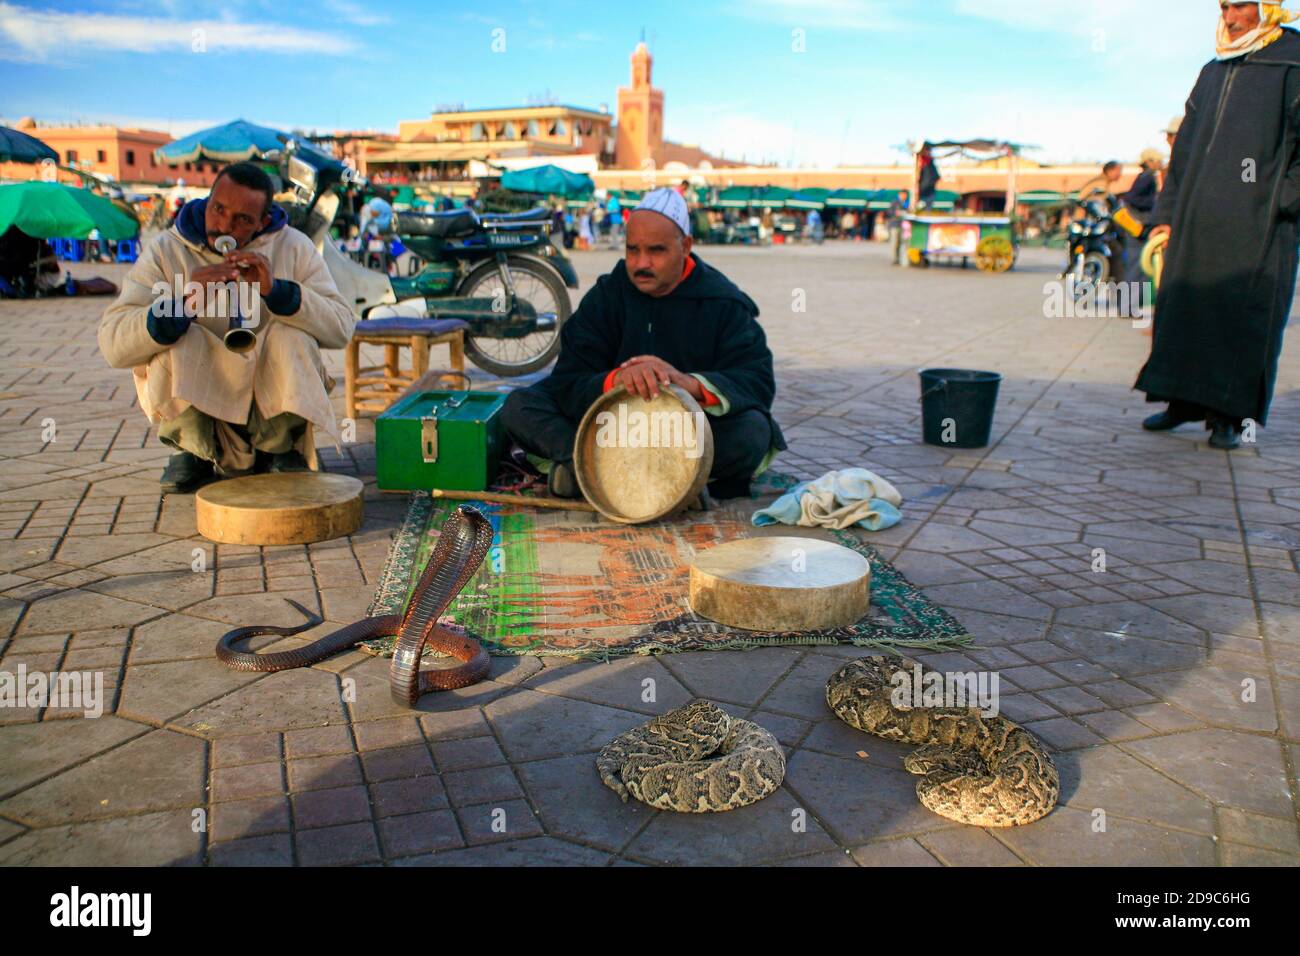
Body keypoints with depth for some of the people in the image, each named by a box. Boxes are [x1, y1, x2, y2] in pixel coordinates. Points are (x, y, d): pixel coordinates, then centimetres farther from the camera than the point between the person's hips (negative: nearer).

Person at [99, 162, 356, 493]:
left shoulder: (293, 247, -1)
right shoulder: (167, 251, -4)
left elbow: (341, 328, -12)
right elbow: (112, 346, -15)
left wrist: (276, 290, -26)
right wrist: (185, 304, -32)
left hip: (271, 398, 0)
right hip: (193, 400, 0)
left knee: (292, 335, -26)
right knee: (172, 340, -26)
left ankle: (280, 449, -3)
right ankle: (194, 450, -1)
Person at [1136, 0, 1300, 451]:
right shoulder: (1213, 72, 18)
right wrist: (1167, 212, 13)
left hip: (1256, 224, -6)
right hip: (1197, 220, 6)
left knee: (1243, 317, -4)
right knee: (1182, 309, 4)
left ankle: (1230, 415, 3)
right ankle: (1183, 401, 13)